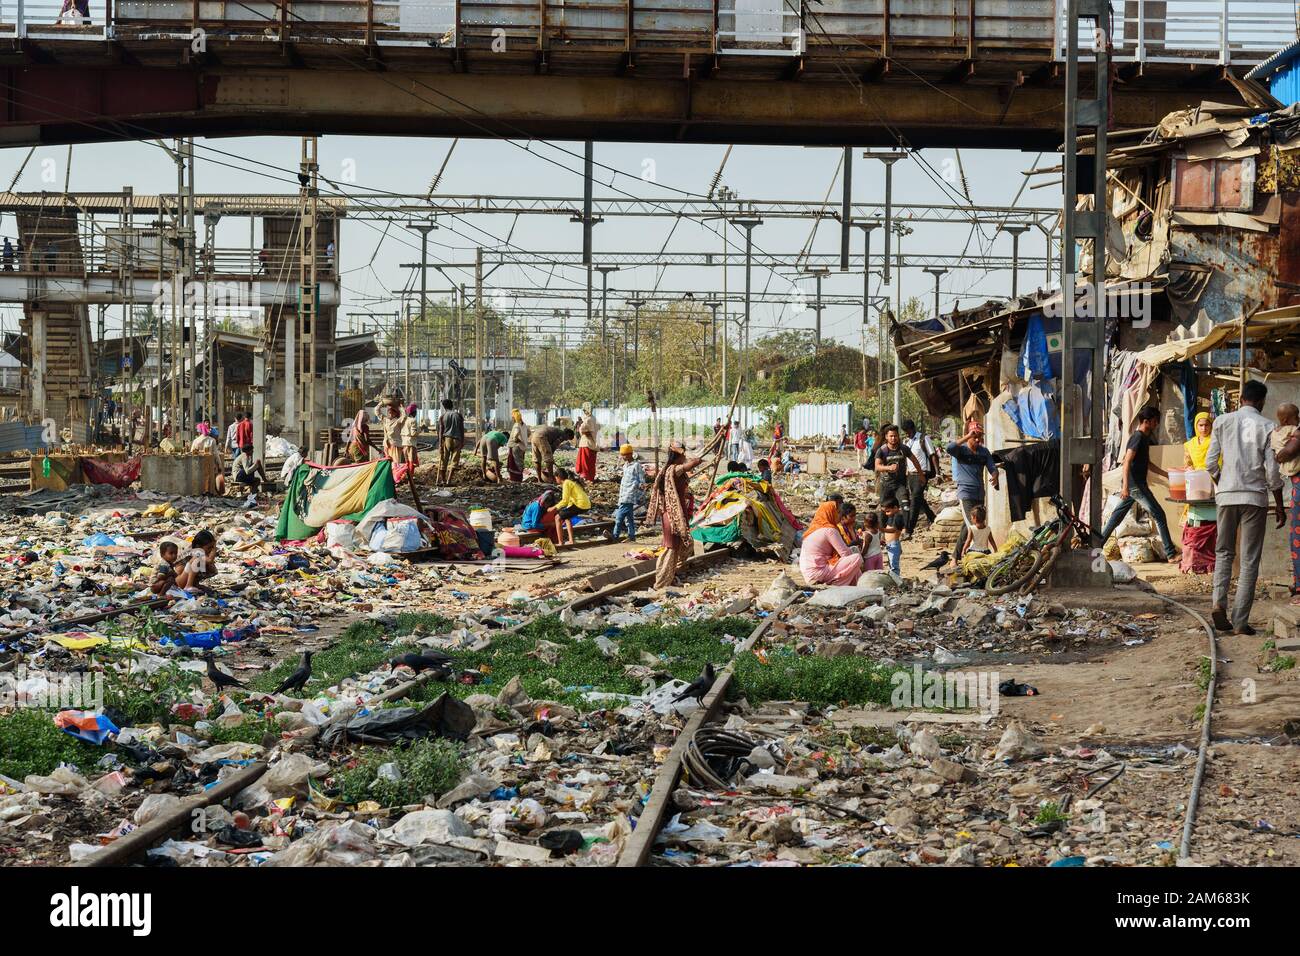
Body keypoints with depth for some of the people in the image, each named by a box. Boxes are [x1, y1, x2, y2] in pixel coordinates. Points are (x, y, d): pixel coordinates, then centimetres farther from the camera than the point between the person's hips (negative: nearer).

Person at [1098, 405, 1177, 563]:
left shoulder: (1145, 438, 17)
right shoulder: (1138, 438, -14)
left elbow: (1147, 463, 27)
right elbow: (1127, 462, -21)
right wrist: (1125, 486, -29)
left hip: (1134, 484, 10)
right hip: (1135, 484, -10)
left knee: (1116, 518, 11)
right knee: (1159, 515, -6)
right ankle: (1170, 553, -4)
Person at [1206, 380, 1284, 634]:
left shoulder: (1222, 422, 3)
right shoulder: (1266, 427, -2)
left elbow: (1210, 464, 3)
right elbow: (1272, 471, -4)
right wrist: (1280, 507, 4)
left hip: (1226, 496, 2)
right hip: (1255, 497, -2)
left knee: (1224, 552, 16)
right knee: (1249, 560, 2)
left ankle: (1219, 602, -6)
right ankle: (1240, 621, -1)